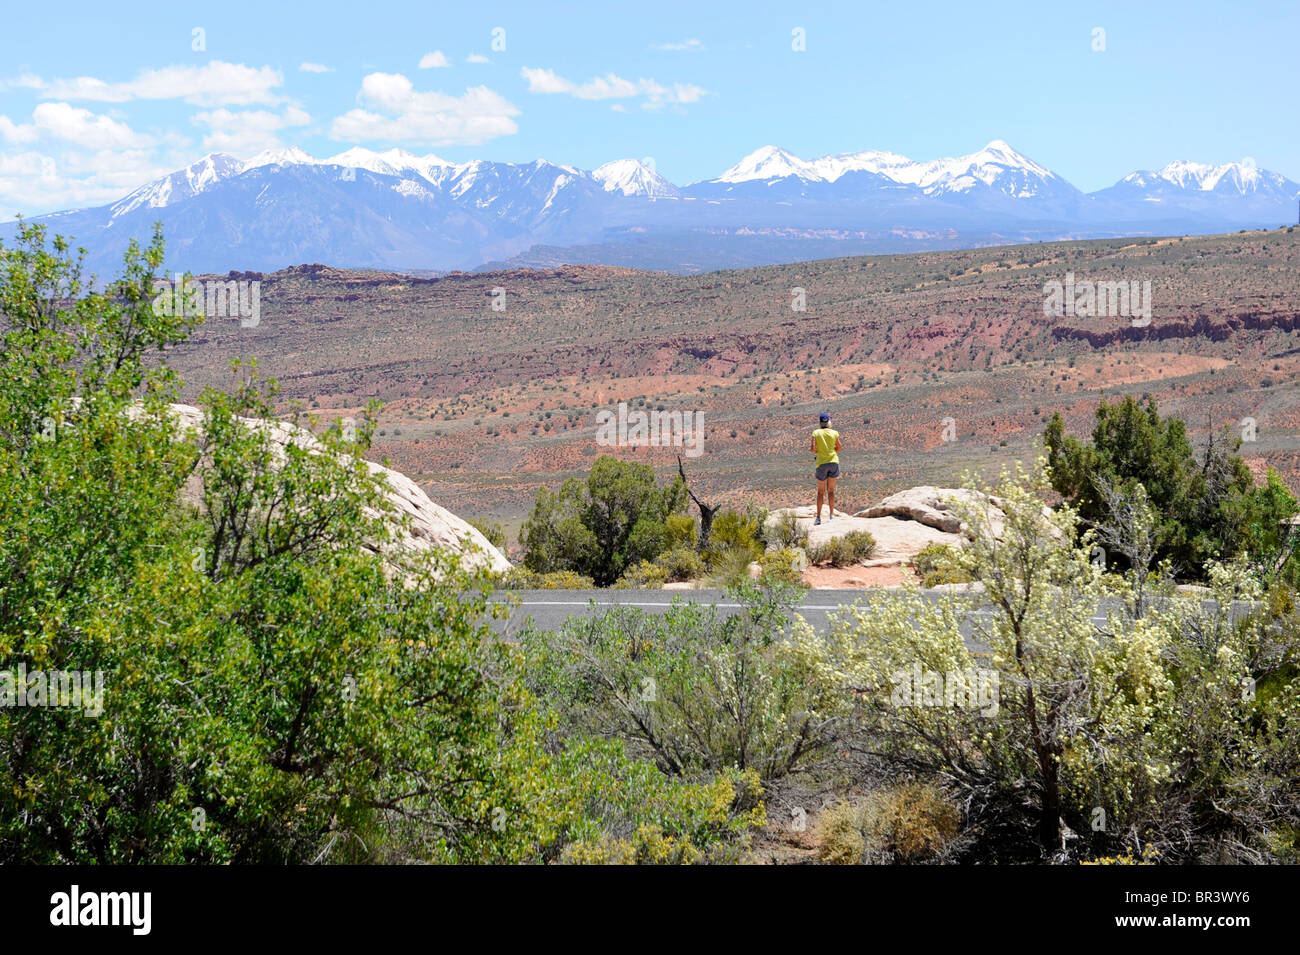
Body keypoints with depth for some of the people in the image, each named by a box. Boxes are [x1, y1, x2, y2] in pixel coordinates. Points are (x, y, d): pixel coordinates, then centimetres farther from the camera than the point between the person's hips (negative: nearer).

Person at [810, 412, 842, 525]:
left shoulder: (816, 433, -6)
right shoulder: (834, 433, -2)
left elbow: (813, 450, -12)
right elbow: (839, 448, 4)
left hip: (822, 463, -1)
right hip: (833, 462, 1)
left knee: (821, 491, 7)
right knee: (831, 490, 12)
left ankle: (818, 517, 3)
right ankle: (832, 514, 11)